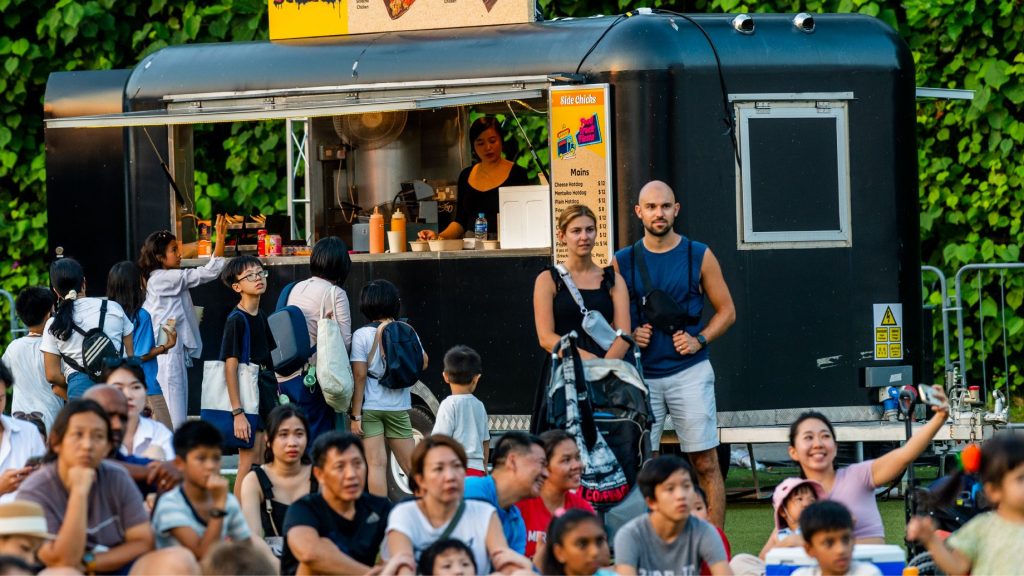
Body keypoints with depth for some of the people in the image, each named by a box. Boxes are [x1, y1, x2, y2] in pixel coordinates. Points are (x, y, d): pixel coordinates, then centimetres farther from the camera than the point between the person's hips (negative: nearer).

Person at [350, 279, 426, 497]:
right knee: (410, 464, 11)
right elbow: (422, 363, 16)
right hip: (399, 408, 3)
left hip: (370, 408, -3)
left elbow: (360, 375, -11)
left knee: (376, 464, -6)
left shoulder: (362, 335, -8)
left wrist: (356, 415, -10)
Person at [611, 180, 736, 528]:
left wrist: (699, 340, -7)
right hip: (641, 376, 2)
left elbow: (727, 311, 8)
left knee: (705, 463, -4)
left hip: (689, 372, -2)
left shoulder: (699, 256, 5)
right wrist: (628, 336, -7)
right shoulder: (623, 262, 8)